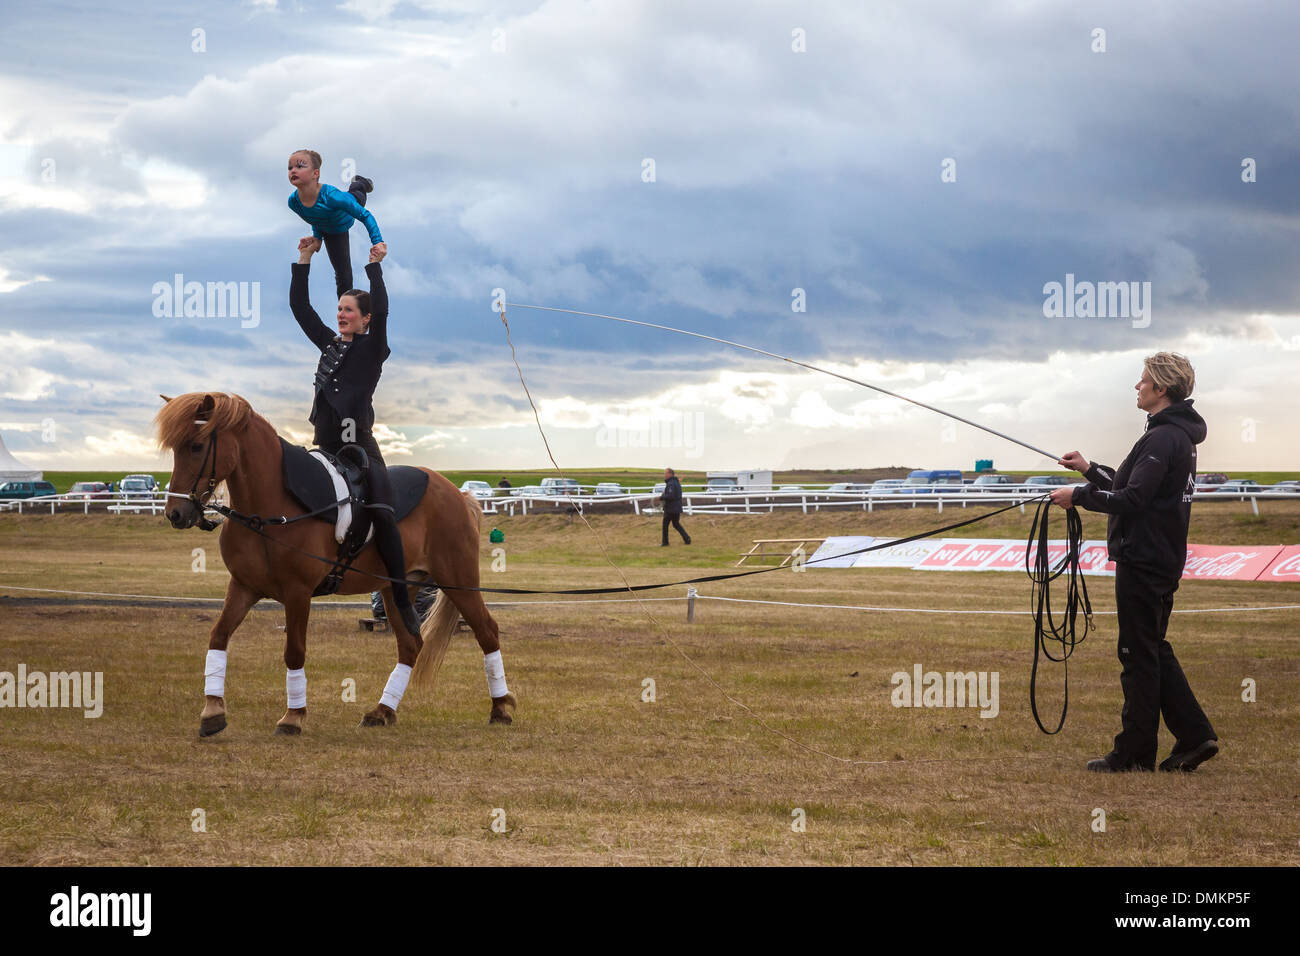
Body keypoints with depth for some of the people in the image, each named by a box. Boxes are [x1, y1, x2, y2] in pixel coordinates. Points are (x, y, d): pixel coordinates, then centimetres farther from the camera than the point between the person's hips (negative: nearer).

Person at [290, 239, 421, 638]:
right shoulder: (329, 343, 15)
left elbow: (381, 311, -17)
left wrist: (374, 265, -16)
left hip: (360, 446, -7)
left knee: (381, 515, -23)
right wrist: (303, 261, 11)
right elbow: (300, 307, 16)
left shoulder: (372, 348, -1)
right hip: (325, 446, 7)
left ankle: (403, 604, -23)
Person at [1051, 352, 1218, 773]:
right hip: (1162, 560, 10)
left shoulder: (1163, 439, -18)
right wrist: (1091, 469, 21)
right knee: (1155, 651, 16)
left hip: (1144, 561, -10)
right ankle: (1194, 736, 13)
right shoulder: (1179, 434, 15)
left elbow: (1132, 500, -24)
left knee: (1139, 655, -3)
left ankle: (1134, 753, 3)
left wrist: (1079, 495, -15)